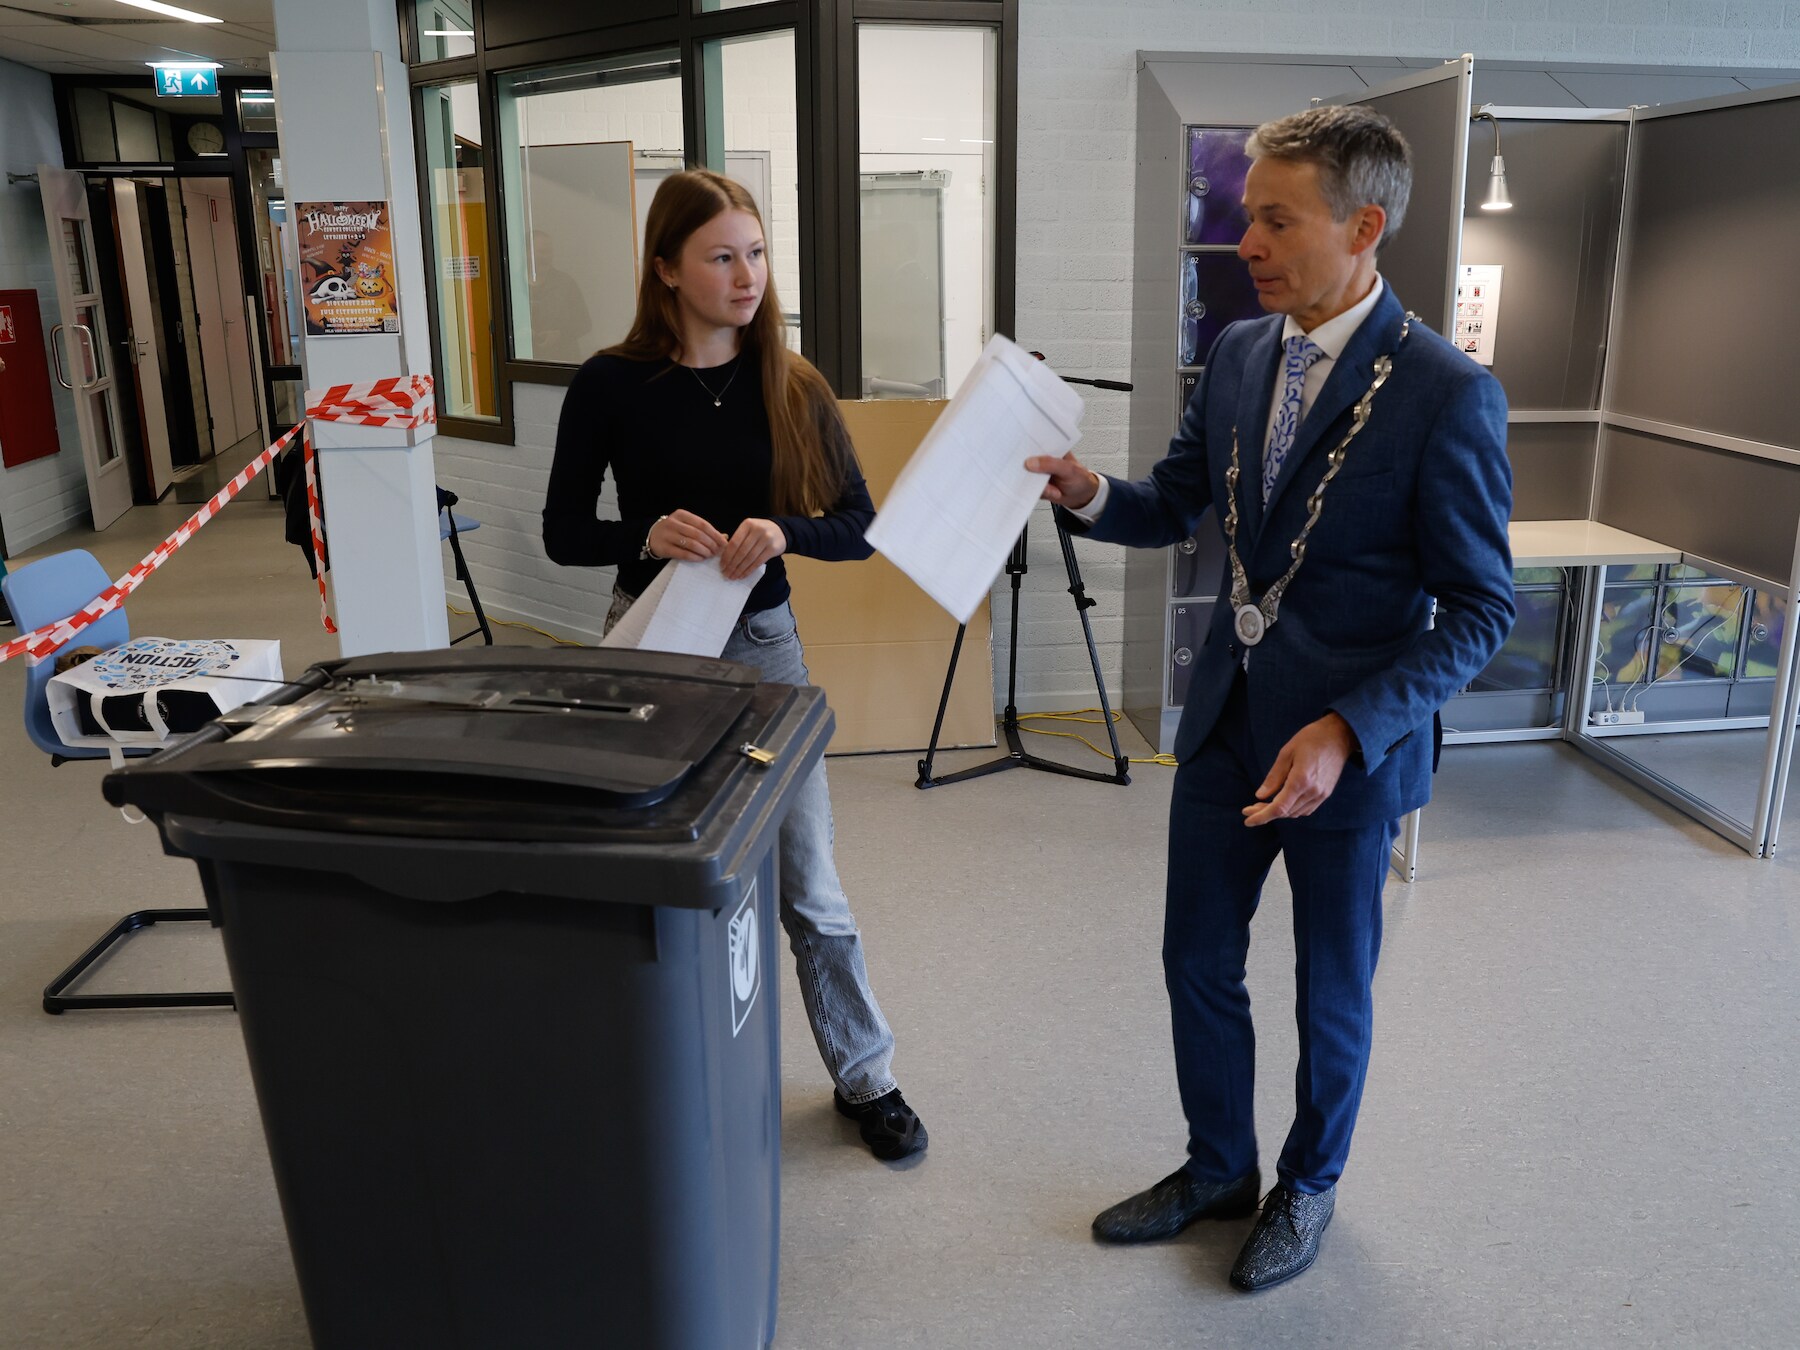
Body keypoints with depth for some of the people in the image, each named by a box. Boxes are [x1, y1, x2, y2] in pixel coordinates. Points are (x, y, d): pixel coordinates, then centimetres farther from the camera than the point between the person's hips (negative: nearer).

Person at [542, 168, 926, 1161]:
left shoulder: (792, 387, -3)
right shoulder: (612, 386, -7)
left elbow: (859, 528, -2)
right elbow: (562, 536, -2)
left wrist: (783, 533, -22)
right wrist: (648, 535, -22)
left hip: (763, 643, 1)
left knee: (807, 884, 7)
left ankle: (865, 1079, 25)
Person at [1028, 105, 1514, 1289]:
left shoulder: (1446, 394, -18)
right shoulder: (1240, 355, 1)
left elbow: (1481, 610, -15)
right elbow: (1176, 505, 11)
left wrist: (1349, 731, -25)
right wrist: (1091, 493, -10)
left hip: (1354, 746, -5)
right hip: (1228, 722, 6)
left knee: (1332, 995, 15)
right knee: (1198, 965, 17)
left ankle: (1310, 1186, 41)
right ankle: (1219, 1169, 41)